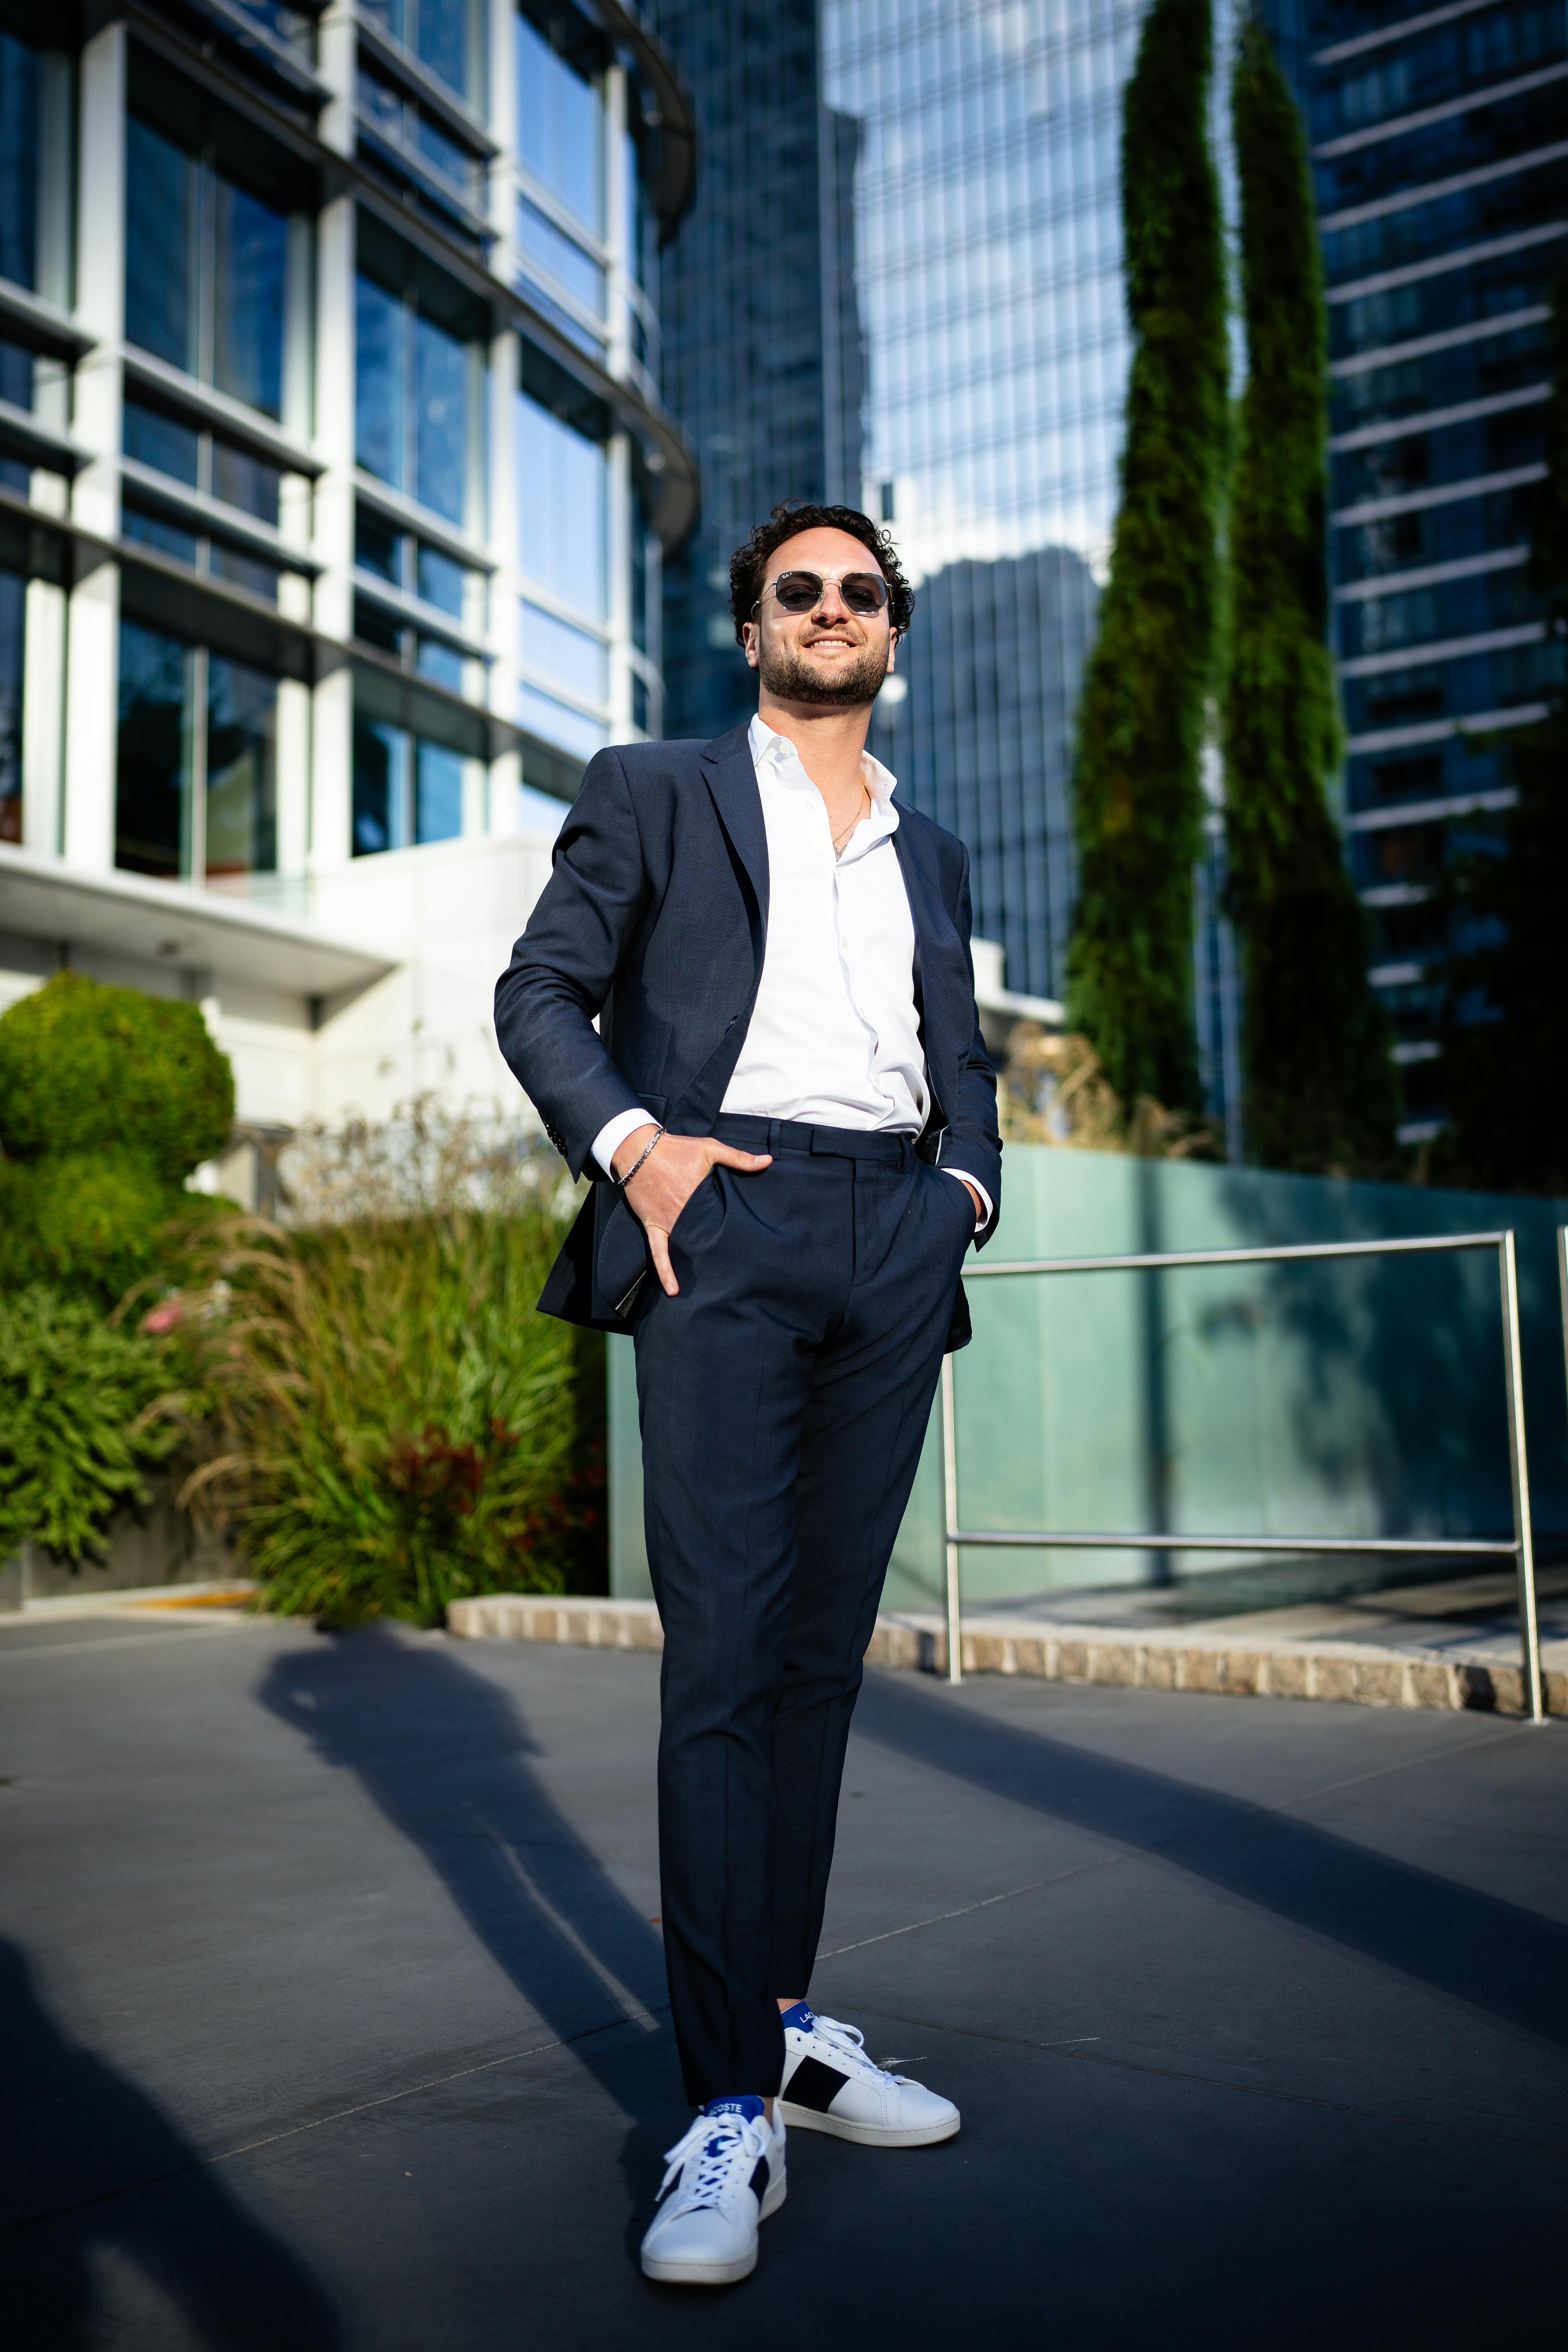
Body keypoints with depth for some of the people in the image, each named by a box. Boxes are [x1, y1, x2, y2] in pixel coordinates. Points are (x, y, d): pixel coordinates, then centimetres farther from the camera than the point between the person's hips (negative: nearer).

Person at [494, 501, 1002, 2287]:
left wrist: (970, 1176, 7)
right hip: (727, 1221, -4)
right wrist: (630, 1140, -10)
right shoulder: (655, 792, 13)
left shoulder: (928, 851, 25)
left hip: (894, 1246, 5)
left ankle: (786, 2025, 17)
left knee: (823, 1650, 6)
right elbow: (540, 992, 7)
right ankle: (728, 2109, -5)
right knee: (722, 1655, -10)